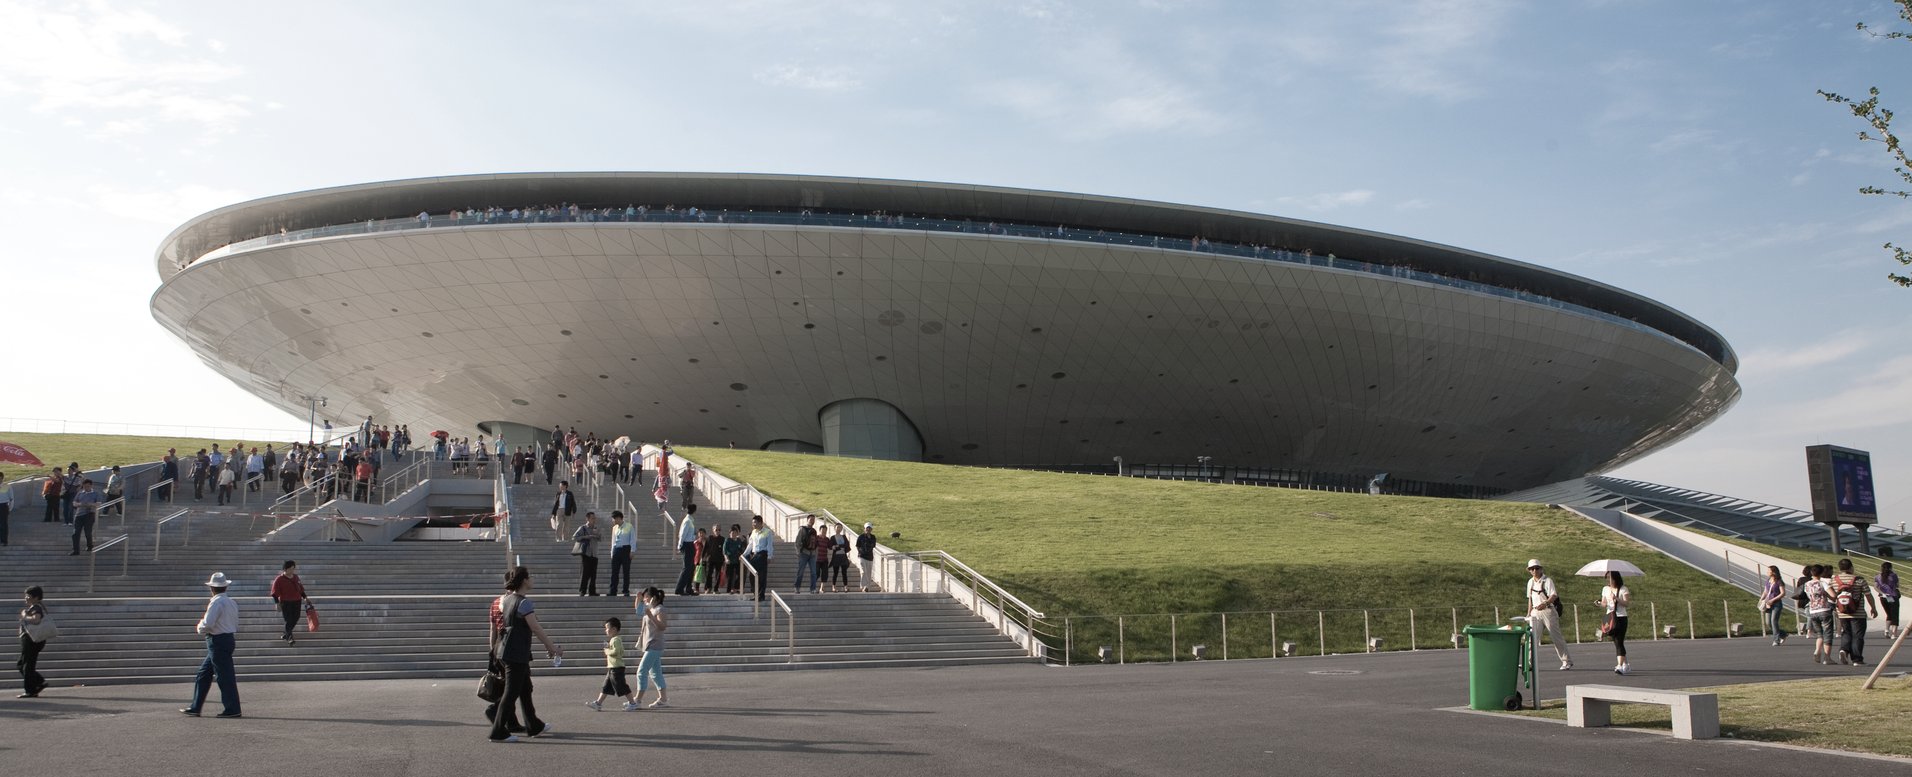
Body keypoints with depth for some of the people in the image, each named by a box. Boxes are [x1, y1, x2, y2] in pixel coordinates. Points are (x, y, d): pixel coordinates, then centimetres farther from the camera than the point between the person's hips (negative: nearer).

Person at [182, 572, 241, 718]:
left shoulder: (216, 602, -15)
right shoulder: (231, 602, 13)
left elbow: (208, 624, -24)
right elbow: (236, 625, 17)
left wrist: (200, 627, -1)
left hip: (217, 642, -10)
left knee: (225, 676, -5)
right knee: (203, 674, 15)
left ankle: (232, 709, -2)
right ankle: (195, 707, 20)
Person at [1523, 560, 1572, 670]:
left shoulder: (1547, 580, -7)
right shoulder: (1530, 582, 13)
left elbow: (1553, 596, -18)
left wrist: (1545, 603, -36)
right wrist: (1528, 614, 17)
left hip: (1548, 611, -6)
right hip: (1535, 612, 6)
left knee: (1556, 637, 0)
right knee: (1532, 637, -3)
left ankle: (1567, 661, 11)